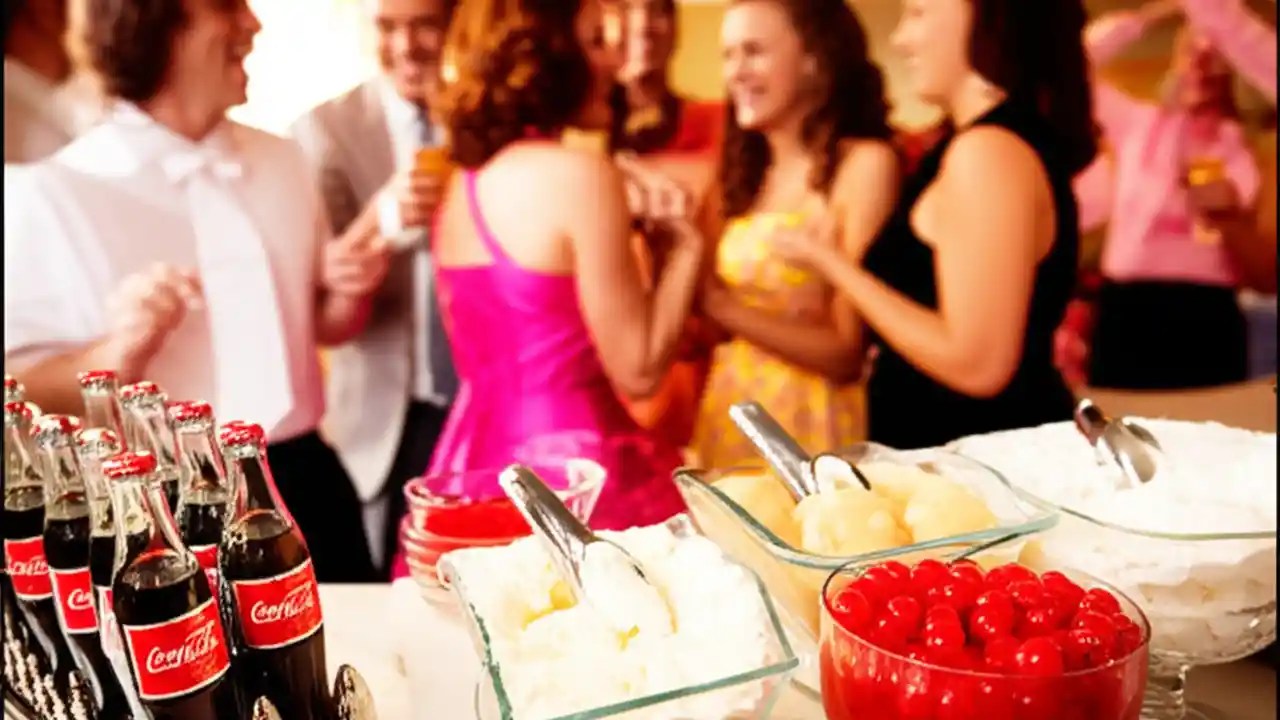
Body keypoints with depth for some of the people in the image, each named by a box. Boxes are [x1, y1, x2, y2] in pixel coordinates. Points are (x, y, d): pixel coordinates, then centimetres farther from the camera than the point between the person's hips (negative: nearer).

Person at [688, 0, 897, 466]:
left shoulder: (865, 164, -10)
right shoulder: (744, 174, 7)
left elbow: (849, 353, -14)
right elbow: (709, 330, 5)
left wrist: (720, 305, -17)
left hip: (809, 426, -5)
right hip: (727, 420, 6)